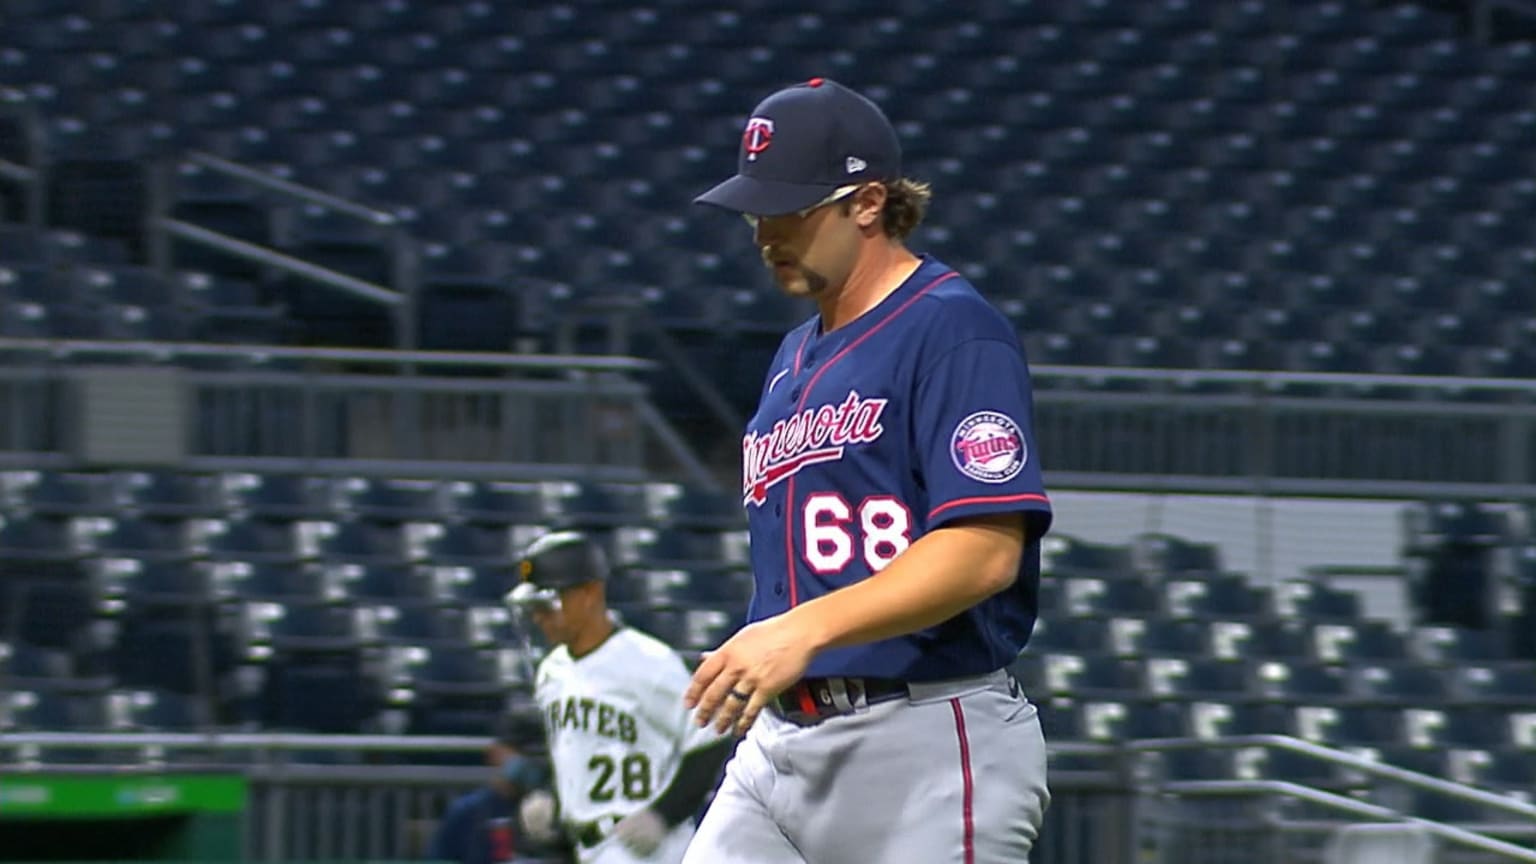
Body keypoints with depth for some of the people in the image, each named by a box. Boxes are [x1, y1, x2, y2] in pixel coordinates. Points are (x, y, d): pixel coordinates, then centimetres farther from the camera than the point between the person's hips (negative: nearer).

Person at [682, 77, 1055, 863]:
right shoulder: (795, 357, 20)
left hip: (925, 746, -8)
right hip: (781, 736, 9)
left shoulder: (953, 332, -9)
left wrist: (807, 628, -28)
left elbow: (985, 550, -20)